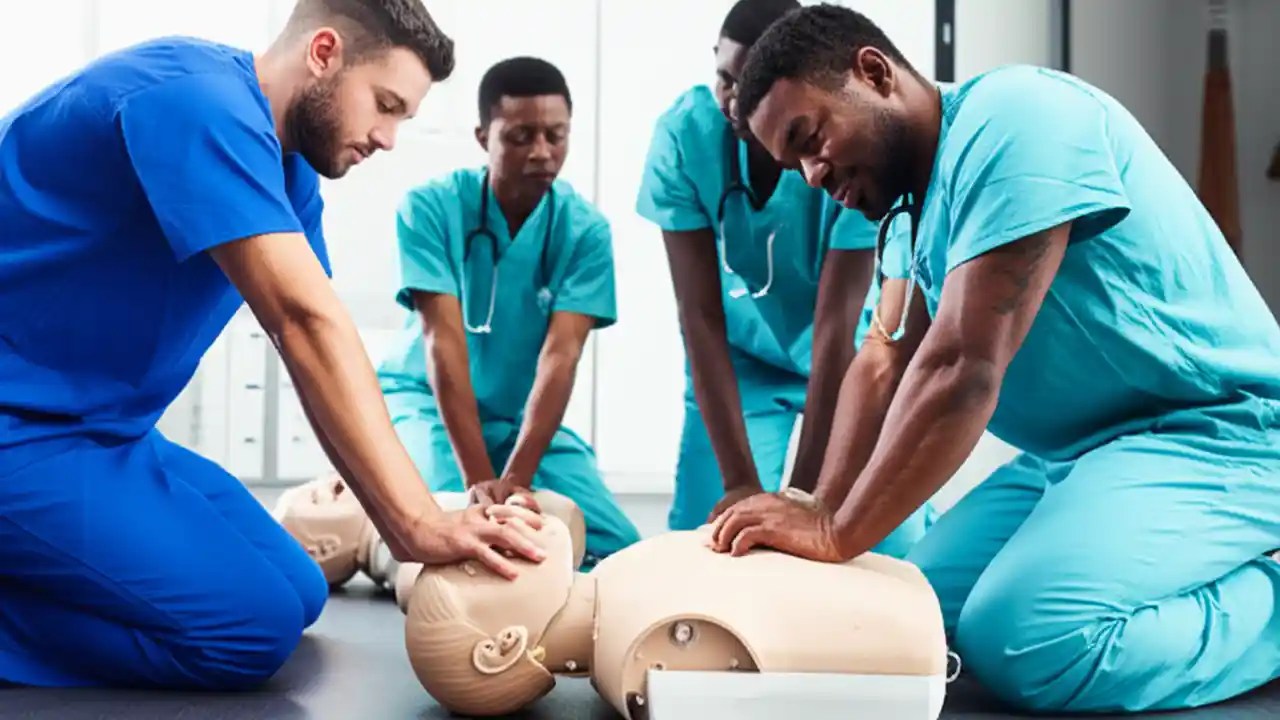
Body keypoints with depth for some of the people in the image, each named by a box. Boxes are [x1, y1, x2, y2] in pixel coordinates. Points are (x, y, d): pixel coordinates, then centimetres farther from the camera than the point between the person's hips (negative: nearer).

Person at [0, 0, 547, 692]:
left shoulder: (288, 169, 8)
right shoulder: (199, 100, -22)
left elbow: (313, 338, 3)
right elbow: (307, 323, -30)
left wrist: (421, 522, -6)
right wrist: (417, 523, -32)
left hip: (103, 429, 10)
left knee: (297, 595, 9)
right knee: (254, 626, -17)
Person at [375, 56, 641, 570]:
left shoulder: (586, 229, -12)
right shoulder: (429, 207, -17)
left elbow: (561, 354, -21)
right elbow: (443, 340, -25)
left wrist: (517, 477, -34)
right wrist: (479, 479, -34)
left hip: (526, 413, 3)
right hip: (427, 401, -2)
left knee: (620, 550, -13)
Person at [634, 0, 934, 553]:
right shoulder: (683, 133, -24)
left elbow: (835, 327, -29)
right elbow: (700, 315, -24)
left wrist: (802, 493, -32)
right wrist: (741, 481, -29)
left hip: (850, 353, -1)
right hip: (740, 354, 2)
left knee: (891, 546, -7)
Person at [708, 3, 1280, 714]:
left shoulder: (1012, 120, -21)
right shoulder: (919, 199, 10)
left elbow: (962, 367, -27)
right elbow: (885, 362, 3)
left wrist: (838, 535, -23)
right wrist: (822, 515, -10)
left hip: (1215, 430, -10)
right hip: (1078, 448, 10)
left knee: (1022, 639, -29)